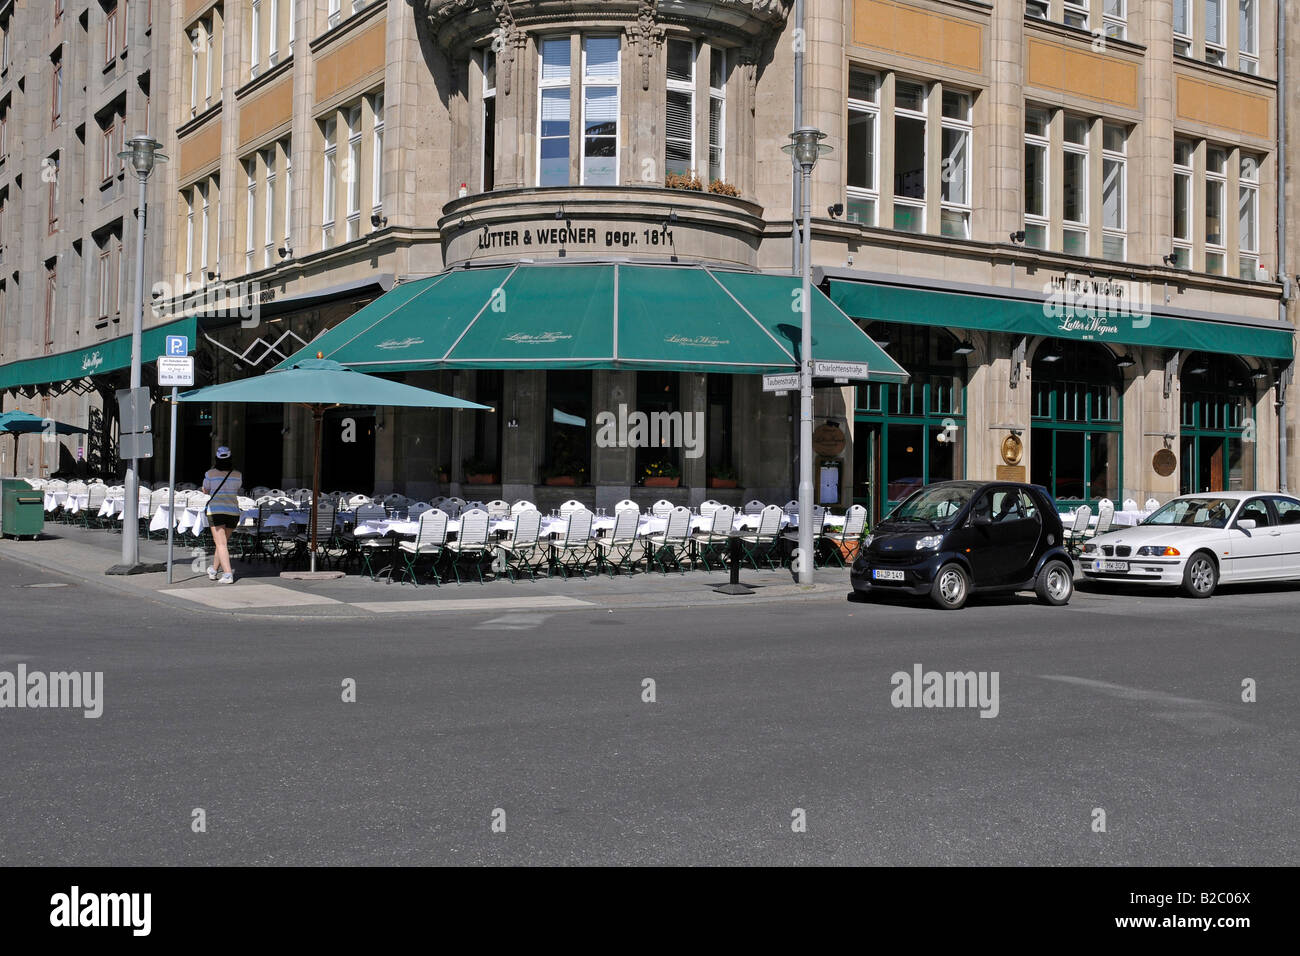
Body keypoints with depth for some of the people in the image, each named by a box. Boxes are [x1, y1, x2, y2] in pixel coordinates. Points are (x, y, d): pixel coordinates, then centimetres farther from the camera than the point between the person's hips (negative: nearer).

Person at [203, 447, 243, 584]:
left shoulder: (210, 474, -4)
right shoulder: (238, 475, 1)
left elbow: (205, 491, 12)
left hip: (215, 510, -3)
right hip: (233, 511, 3)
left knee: (221, 543, -7)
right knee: (223, 541, 18)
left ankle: (228, 574, -20)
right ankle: (214, 570, 31)